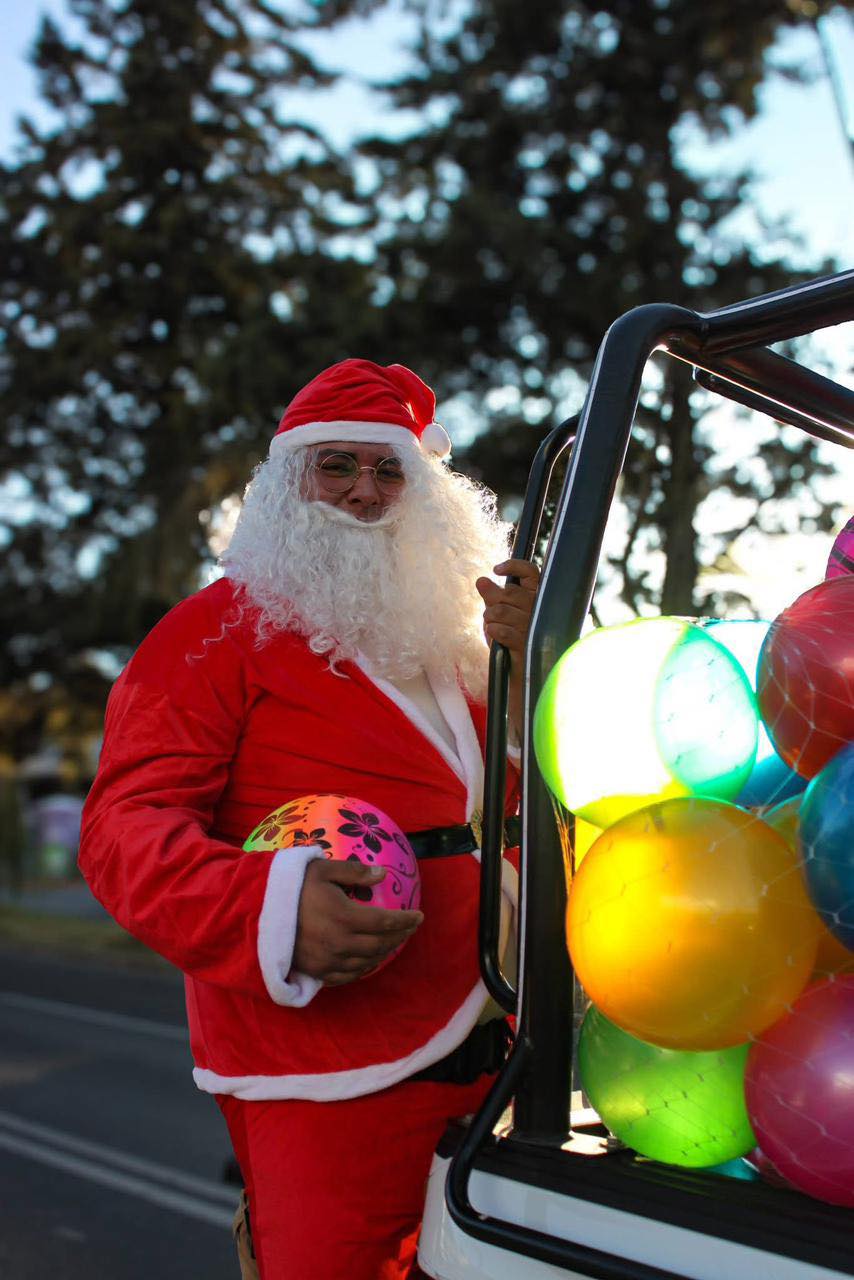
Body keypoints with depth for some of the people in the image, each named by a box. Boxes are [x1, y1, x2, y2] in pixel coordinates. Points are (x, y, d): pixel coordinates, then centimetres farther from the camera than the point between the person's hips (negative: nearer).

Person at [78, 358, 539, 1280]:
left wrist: (530, 662, -4)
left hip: (480, 1054, 7)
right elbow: (128, 825, -14)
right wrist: (272, 907, -32)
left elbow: (522, 795, 14)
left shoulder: (443, 634, 16)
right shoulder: (218, 632, -5)